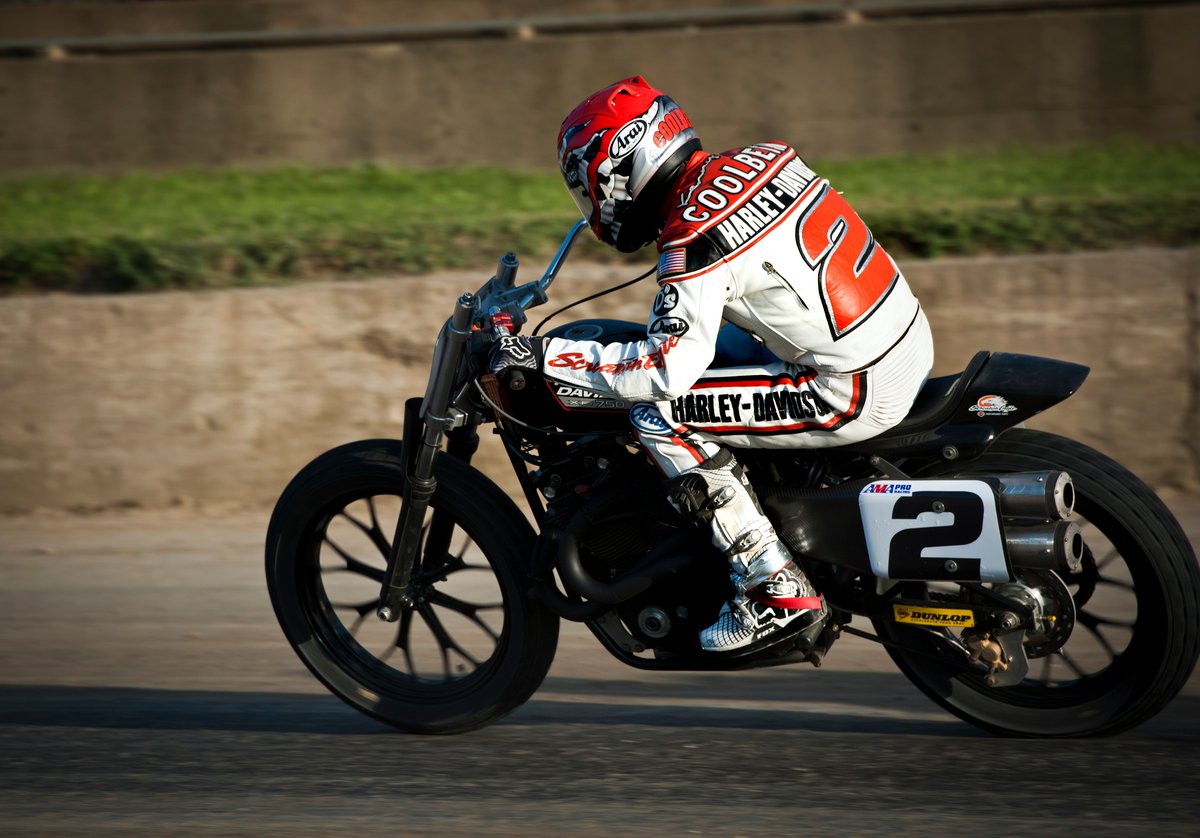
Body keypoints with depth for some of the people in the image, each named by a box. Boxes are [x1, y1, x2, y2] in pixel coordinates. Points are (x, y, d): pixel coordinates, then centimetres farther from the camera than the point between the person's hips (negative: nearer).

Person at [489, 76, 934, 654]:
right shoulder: (762, 158, 7)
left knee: (659, 418, -8)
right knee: (715, 343, 26)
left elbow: (670, 369, -24)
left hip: (858, 391, -9)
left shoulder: (693, 237, -18)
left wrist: (546, 355, -17)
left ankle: (779, 591, -6)